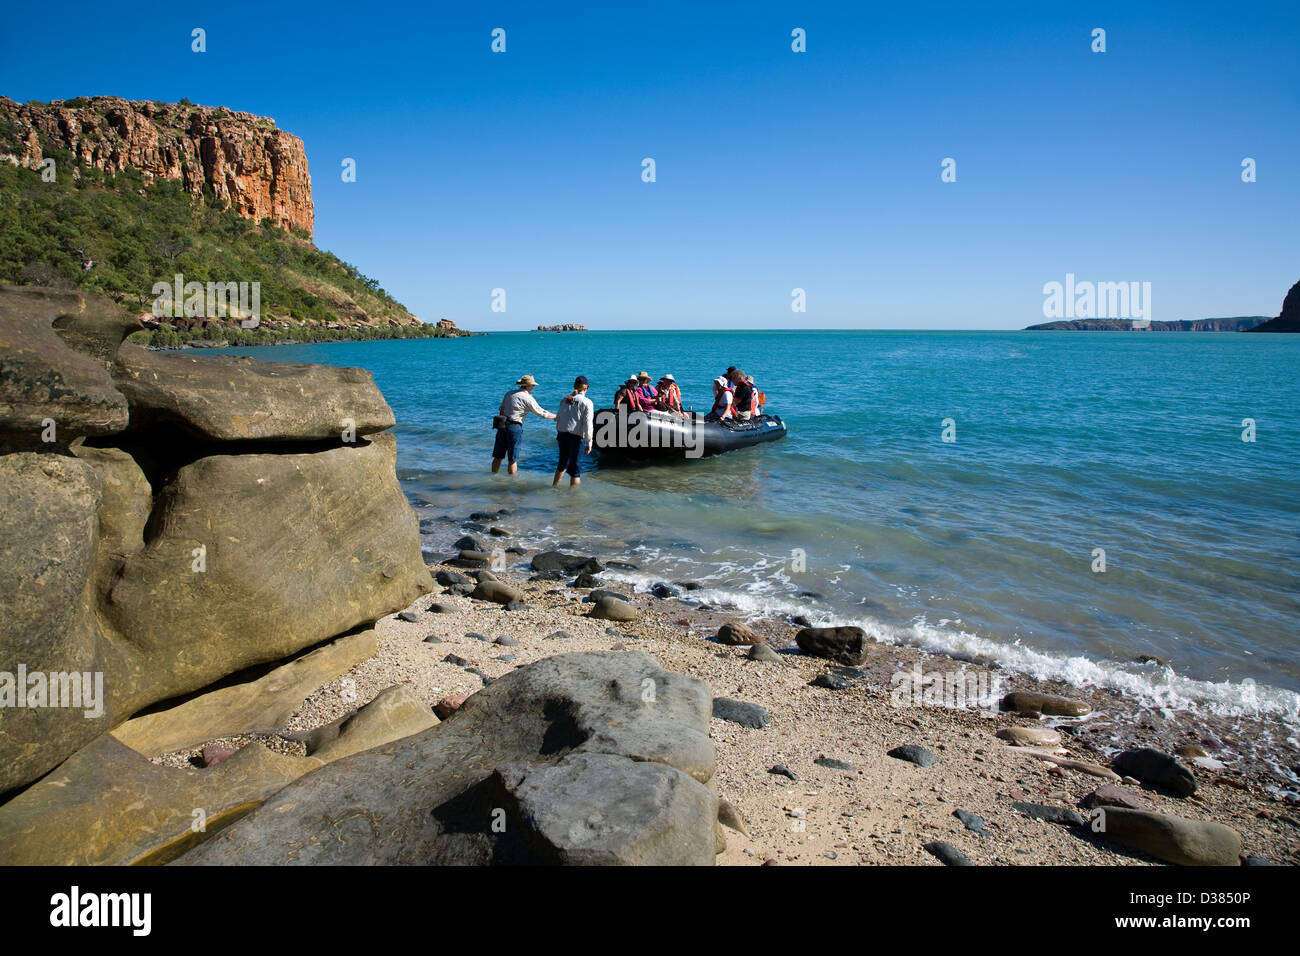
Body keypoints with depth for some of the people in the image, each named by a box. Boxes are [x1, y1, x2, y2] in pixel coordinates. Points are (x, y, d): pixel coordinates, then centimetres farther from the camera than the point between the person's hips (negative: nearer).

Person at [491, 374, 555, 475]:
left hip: (502, 425, 6)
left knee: (498, 456, 13)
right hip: (514, 427, -6)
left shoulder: (509, 393, 11)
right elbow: (542, 413, -1)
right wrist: (556, 417, 13)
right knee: (513, 459, 4)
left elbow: (501, 410, 16)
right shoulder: (528, 398, -7)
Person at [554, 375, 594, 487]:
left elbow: (558, 417, 11)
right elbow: (587, 424, -10)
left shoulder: (565, 399, 9)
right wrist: (589, 442, -6)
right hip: (576, 436, -5)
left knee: (563, 461, 23)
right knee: (574, 466, 5)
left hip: (562, 434, 5)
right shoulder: (586, 402, -5)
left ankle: (553, 486, 35)